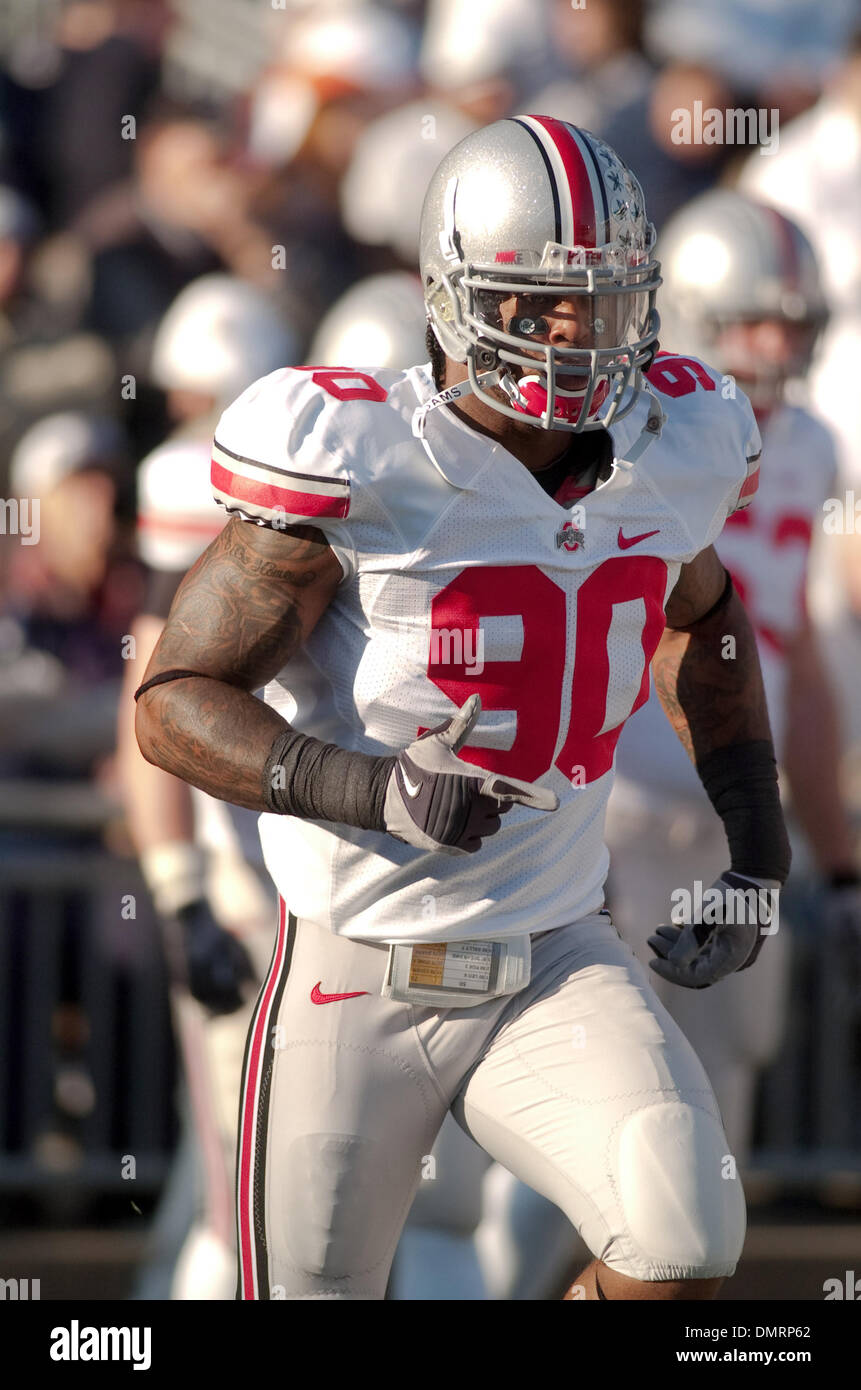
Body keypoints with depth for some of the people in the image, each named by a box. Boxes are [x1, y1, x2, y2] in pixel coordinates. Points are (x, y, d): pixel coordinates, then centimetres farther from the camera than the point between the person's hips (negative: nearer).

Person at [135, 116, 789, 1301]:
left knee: (686, 1244, -22)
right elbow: (174, 704, -14)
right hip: (358, 981, -3)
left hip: (556, 965, 3)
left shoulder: (669, 453, -1)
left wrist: (757, 846, 14)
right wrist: (371, 788, -30)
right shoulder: (358, 466, -17)